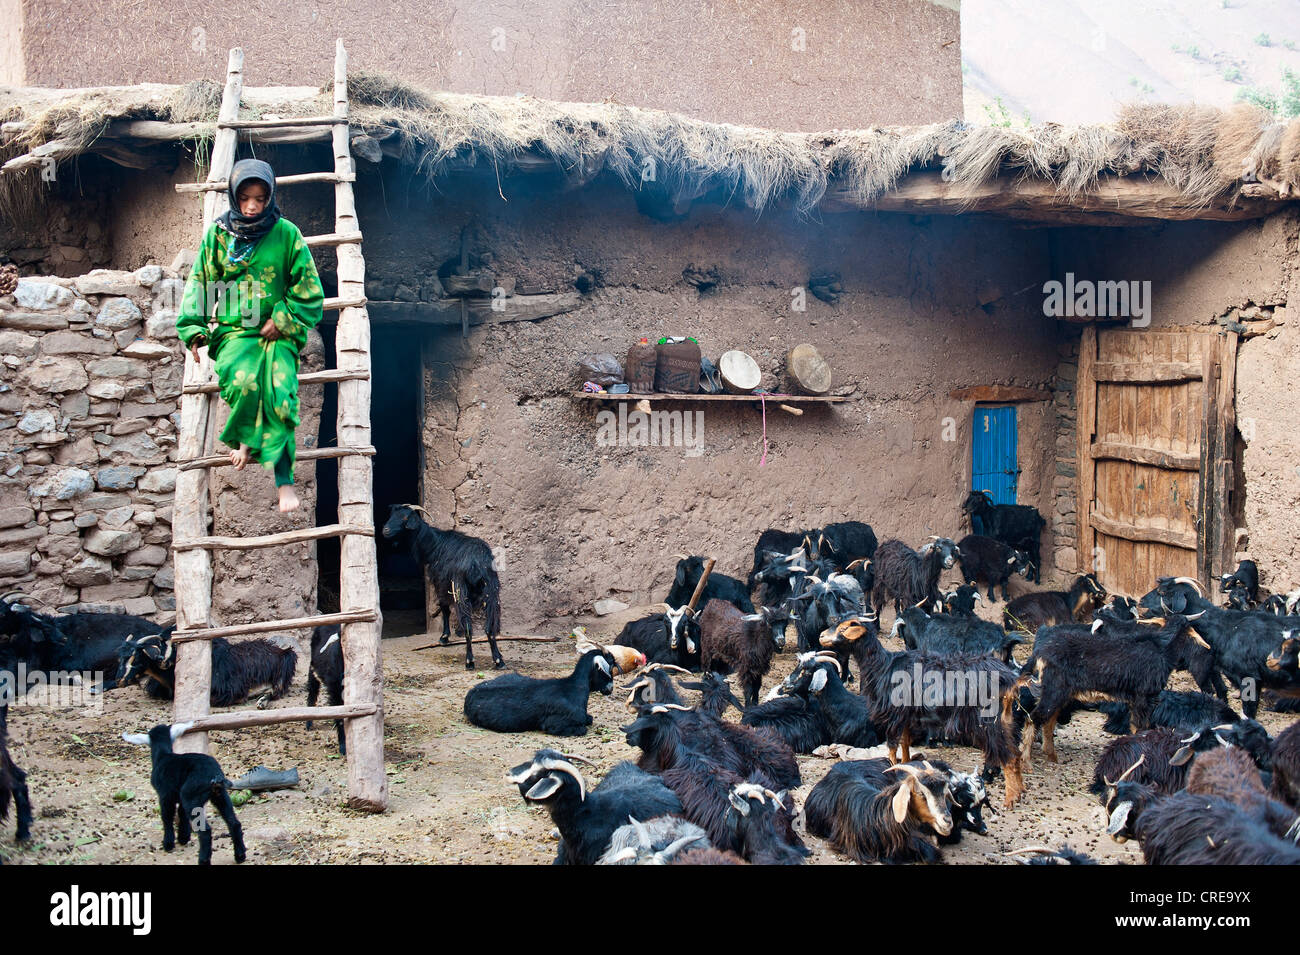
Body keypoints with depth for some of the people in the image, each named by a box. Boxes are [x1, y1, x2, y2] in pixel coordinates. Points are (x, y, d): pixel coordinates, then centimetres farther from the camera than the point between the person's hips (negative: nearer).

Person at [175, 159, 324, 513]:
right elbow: (200, 283, 13)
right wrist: (194, 330, 5)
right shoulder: (217, 234, 6)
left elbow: (307, 288, 7)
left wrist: (283, 320, -4)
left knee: (281, 393, -23)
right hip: (235, 330, 1)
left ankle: (282, 478, -18)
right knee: (243, 381, -30)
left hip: (278, 333, -1)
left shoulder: (285, 233, 2)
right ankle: (245, 436, -1)